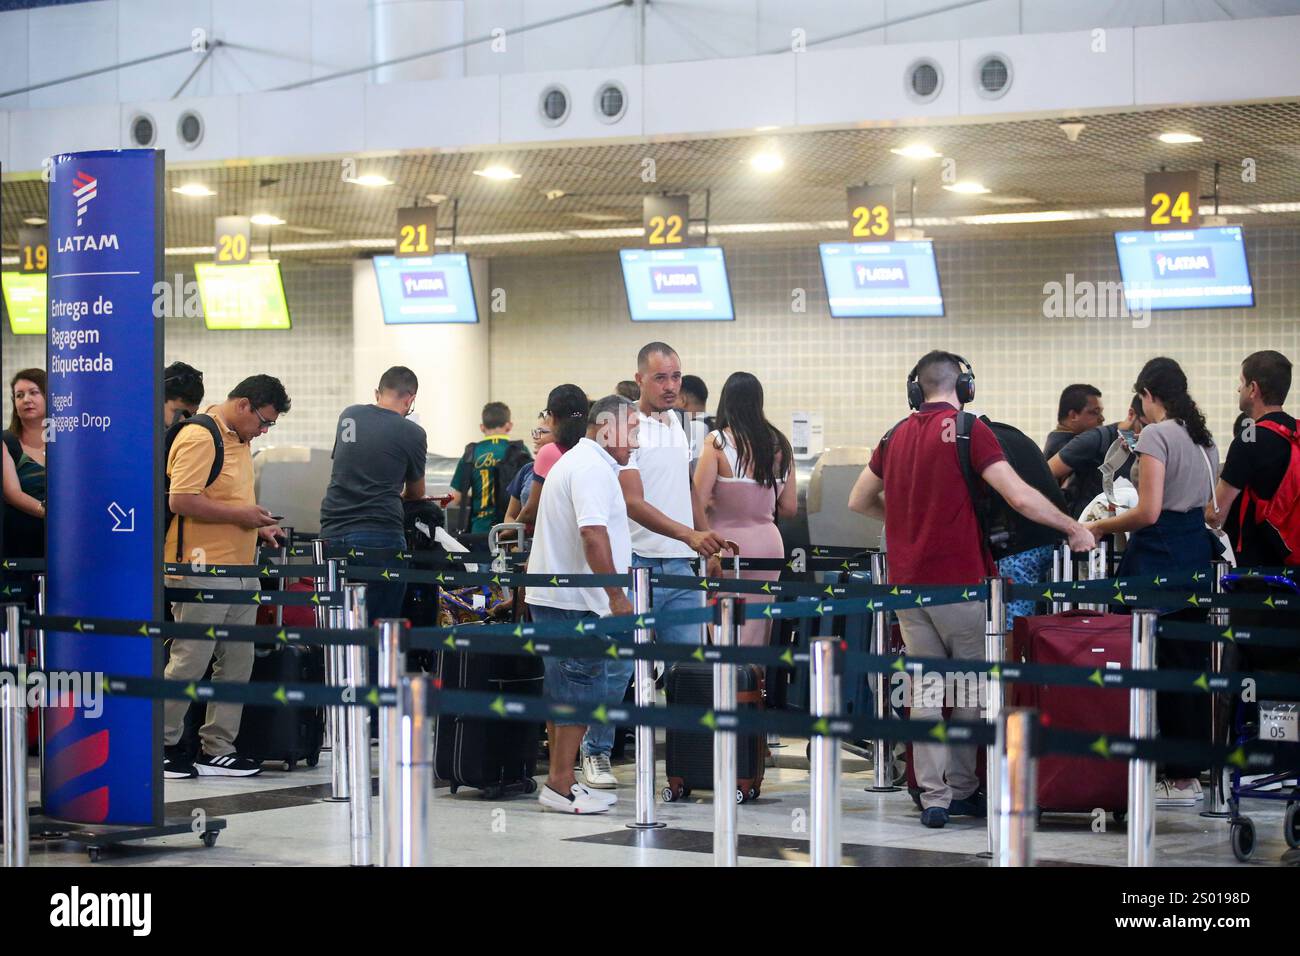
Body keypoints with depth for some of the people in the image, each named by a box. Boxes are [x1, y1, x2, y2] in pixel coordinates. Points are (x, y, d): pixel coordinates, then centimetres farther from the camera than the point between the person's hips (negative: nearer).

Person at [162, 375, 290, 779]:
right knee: (189, 662, -4)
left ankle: (217, 749, 15)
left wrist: (257, 525, 13)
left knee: (237, 663, 9)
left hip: (239, 570, 10)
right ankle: (160, 745, 7)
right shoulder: (199, 436, -14)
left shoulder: (238, 439, 18)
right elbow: (180, 500, -22)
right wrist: (239, 514, -18)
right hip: (202, 569, -10)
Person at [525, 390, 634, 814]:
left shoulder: (574, 462, 22)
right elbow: (593, 533, -24)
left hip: (553, 595, 11)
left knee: (563, 690, 13)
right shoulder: (593, 468, -14)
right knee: (581, 689, -9)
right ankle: (561, 784, -8)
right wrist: (617, 594, -23)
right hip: (574, 600, -11)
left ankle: (559, 781, 18)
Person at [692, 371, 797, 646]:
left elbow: (699, 503, -15)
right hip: (769, 541, 5)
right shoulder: (779, 445, 3)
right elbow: (789, 508, 8)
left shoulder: (718, 442, -11)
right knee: (759, 629, 11)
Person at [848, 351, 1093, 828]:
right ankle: (962, 789, 15)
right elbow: (1019, 496, -14)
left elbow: (858, 501, 20)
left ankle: (933, 797, 4)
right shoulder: (968, 430, -8)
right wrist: (1073, 528, -3)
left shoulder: (896, 435, 9)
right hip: (960, 582, -5)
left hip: (907, 581, 5)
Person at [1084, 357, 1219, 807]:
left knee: (1161, 665, -3)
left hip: (1159, 557, -8)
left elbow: (1148, 512, -18)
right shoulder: (1204, 437, 13)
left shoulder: (1155, 436, -12)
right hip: (1197, 553, 9)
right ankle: (1193, 772, 16)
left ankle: (1177, 778, -1)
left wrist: (1098, 527, -6)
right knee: (1193, 663, 11)